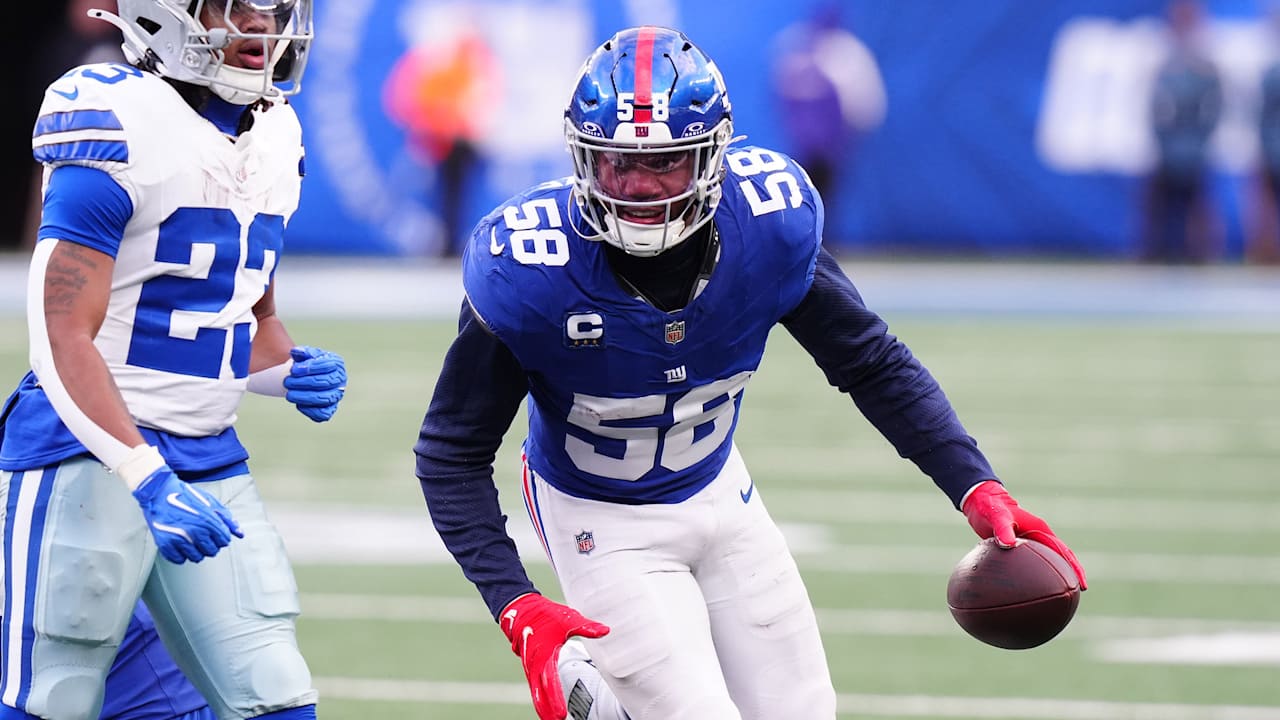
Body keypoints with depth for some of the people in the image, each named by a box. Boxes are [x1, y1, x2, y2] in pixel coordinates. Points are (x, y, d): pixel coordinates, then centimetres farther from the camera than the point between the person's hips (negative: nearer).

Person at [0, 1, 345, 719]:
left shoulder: (276, 140, 10)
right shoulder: (122, 128, -14)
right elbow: (64, 340, -18)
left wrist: (294, 372, 0)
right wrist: (147, 479, -26)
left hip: (211, 463, 7)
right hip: (94, 452, -7)